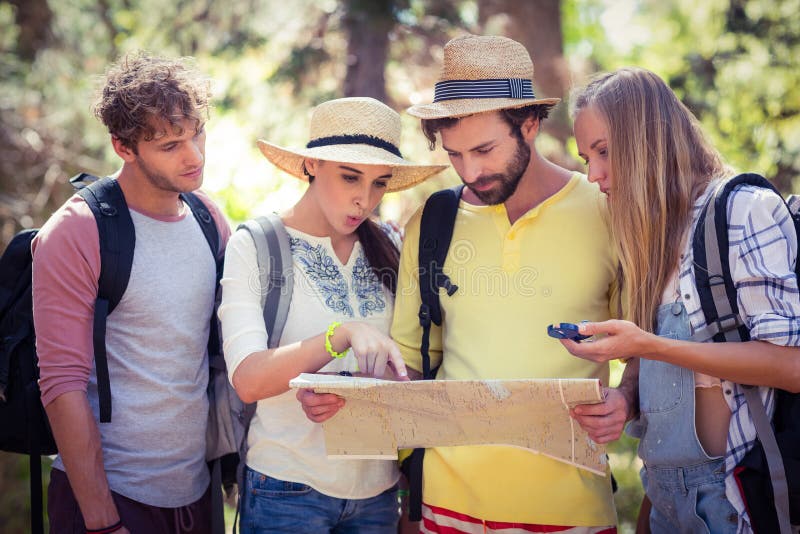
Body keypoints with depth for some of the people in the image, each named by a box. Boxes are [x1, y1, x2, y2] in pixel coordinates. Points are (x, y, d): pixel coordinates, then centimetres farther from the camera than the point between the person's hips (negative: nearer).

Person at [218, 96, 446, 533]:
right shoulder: (254, 247, -7)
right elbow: (248, 380, -19)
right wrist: (345, 334, -30)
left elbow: (409, 361, 10)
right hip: (289, 489, -4)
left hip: (378, 488, 4)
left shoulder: (387, 247, 6)